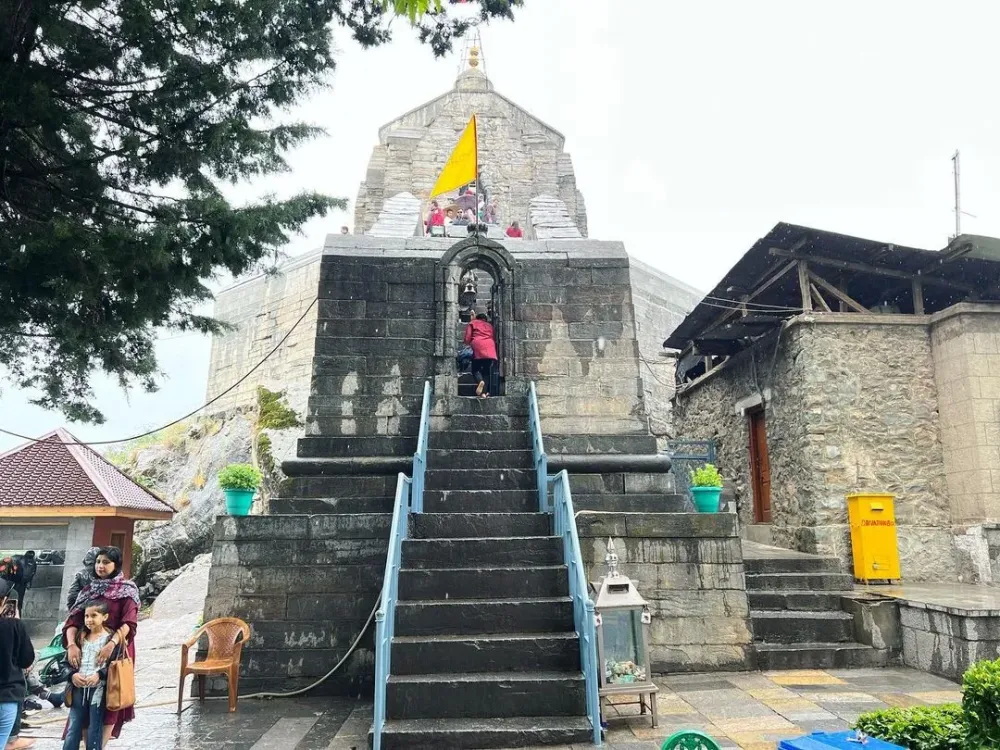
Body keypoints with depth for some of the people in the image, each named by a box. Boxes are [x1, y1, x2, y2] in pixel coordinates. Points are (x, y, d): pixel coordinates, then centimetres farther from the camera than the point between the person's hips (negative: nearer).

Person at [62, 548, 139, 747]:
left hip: (115, 651, -4)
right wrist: (71, 644, -20)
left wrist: (111, 644, -31)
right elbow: (73, 620, -2)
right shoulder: (88, 590, 9)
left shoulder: (127, 590, -4)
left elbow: (129, 622, -15)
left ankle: (99, 746, 8)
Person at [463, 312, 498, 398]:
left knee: (475, 369, 4)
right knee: (487, 371, 5)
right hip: (490, 350, 3)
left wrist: (470, 343, 28)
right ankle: (484, 392, -7)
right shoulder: (490, 326, 29)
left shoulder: (472, 323, 18)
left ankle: (480, 381, -27)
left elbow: (467, 339, 9)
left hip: (478, 349, -3)